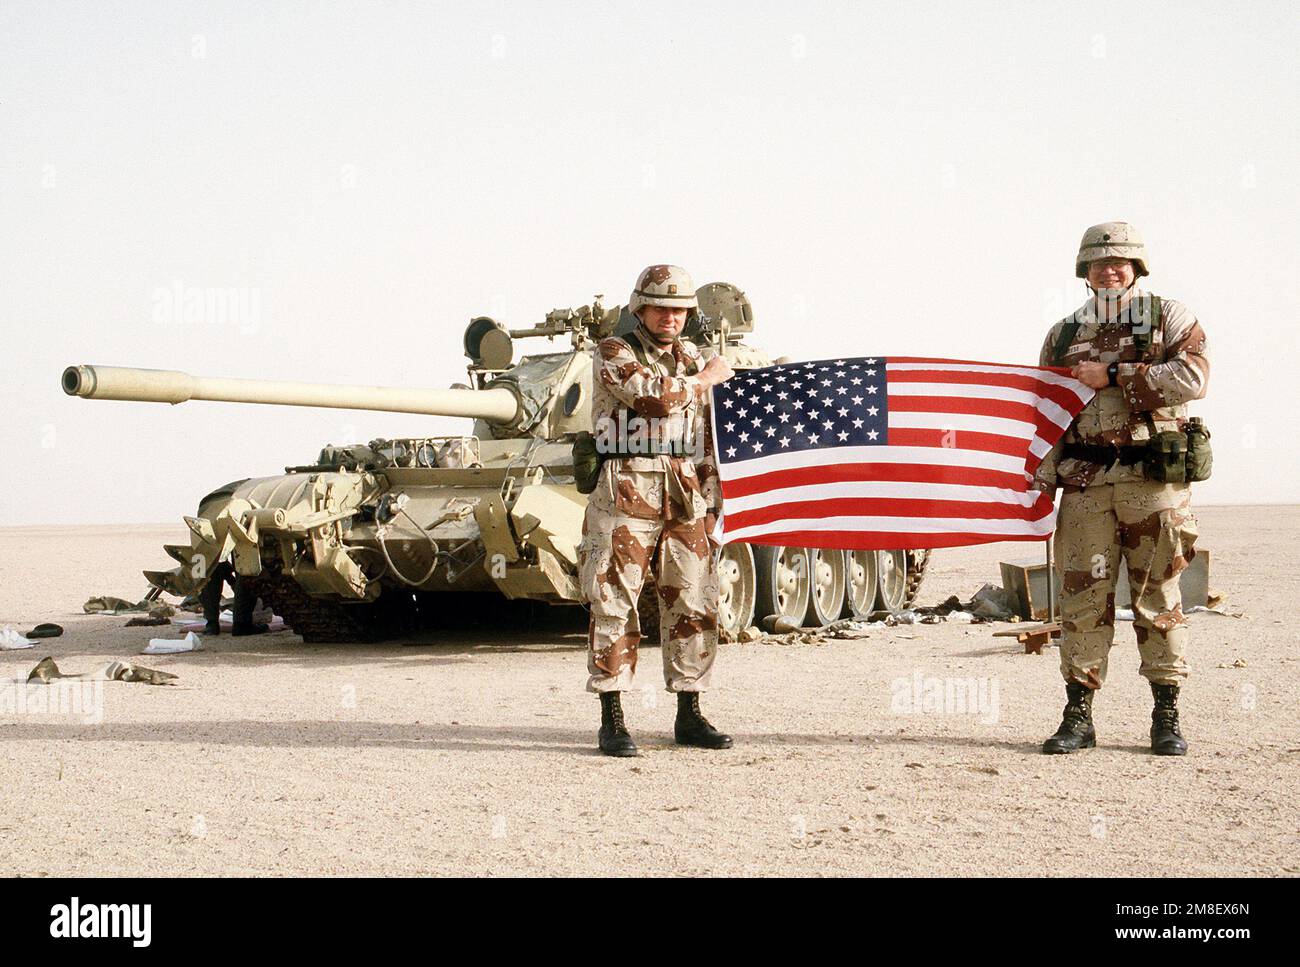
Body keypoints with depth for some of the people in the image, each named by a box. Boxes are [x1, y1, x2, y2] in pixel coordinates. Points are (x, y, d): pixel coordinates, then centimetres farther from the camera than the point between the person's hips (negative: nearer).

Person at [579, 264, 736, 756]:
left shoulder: (693, 358, 16)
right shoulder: (613, 354, -1)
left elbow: (711, 436, 18)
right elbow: (655, 397, -20)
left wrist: (709, 502, 12)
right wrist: (706, 380, -4)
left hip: (686, 503, 5)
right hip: (625, 500, -5)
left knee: (695, 609, 6)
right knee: (614, 609, -5)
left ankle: (689, 717, 16)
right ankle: (612, 721, 2)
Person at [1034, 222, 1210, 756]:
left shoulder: (1168, 316, 7)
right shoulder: (1062, 335, 16)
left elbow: (1193, 377, -10)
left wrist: (1113, 376, -12)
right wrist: (1040, 479, 4)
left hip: (1153, 478, -2)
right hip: (1085, 481, 2)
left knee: (1158, 597, 2)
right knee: (1082, 595, -1)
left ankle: (1167, 717, 10)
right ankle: (1078, 717, 5)